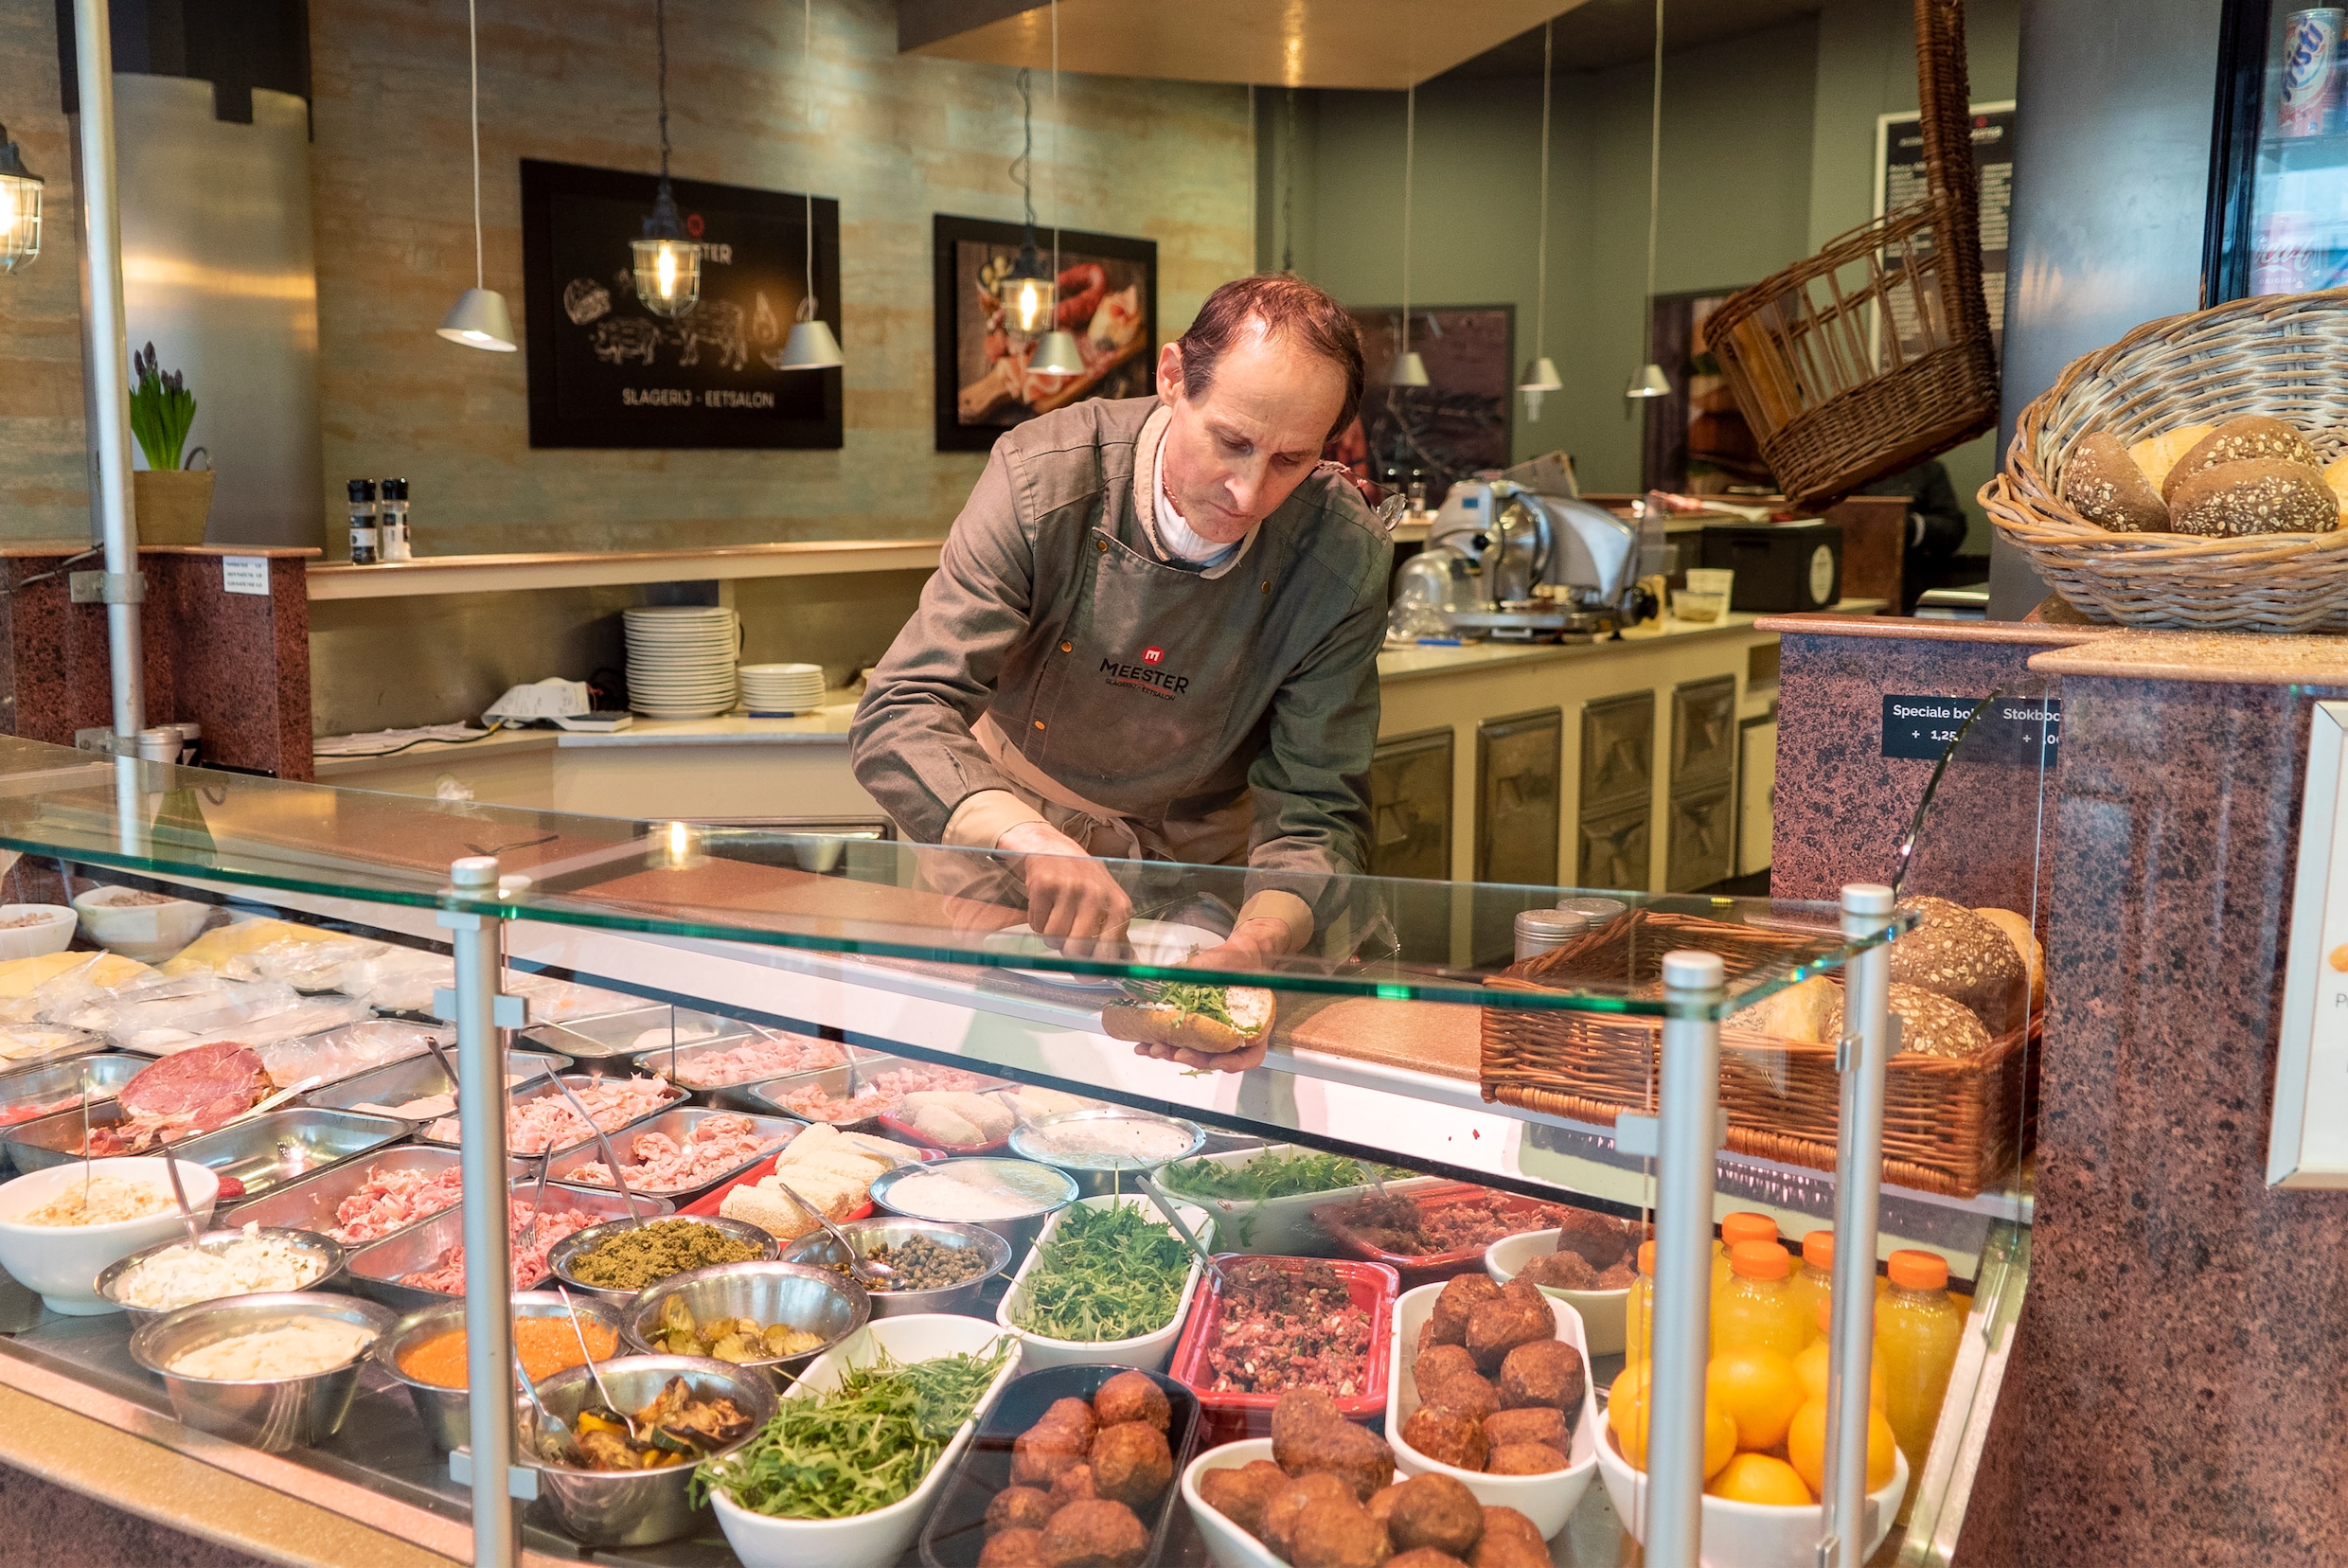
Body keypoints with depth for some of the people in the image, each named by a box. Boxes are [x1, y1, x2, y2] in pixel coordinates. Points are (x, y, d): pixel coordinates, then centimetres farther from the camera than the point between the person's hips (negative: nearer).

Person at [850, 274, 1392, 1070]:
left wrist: (1253, 950, -44)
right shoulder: (1043, 476, -28)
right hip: (1011, 821, -1)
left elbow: (1315, 812, -21)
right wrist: (1030, 842, -53)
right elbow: (900, 722, -32)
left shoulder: (1345, 555, -24)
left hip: (1201, 848, 1)